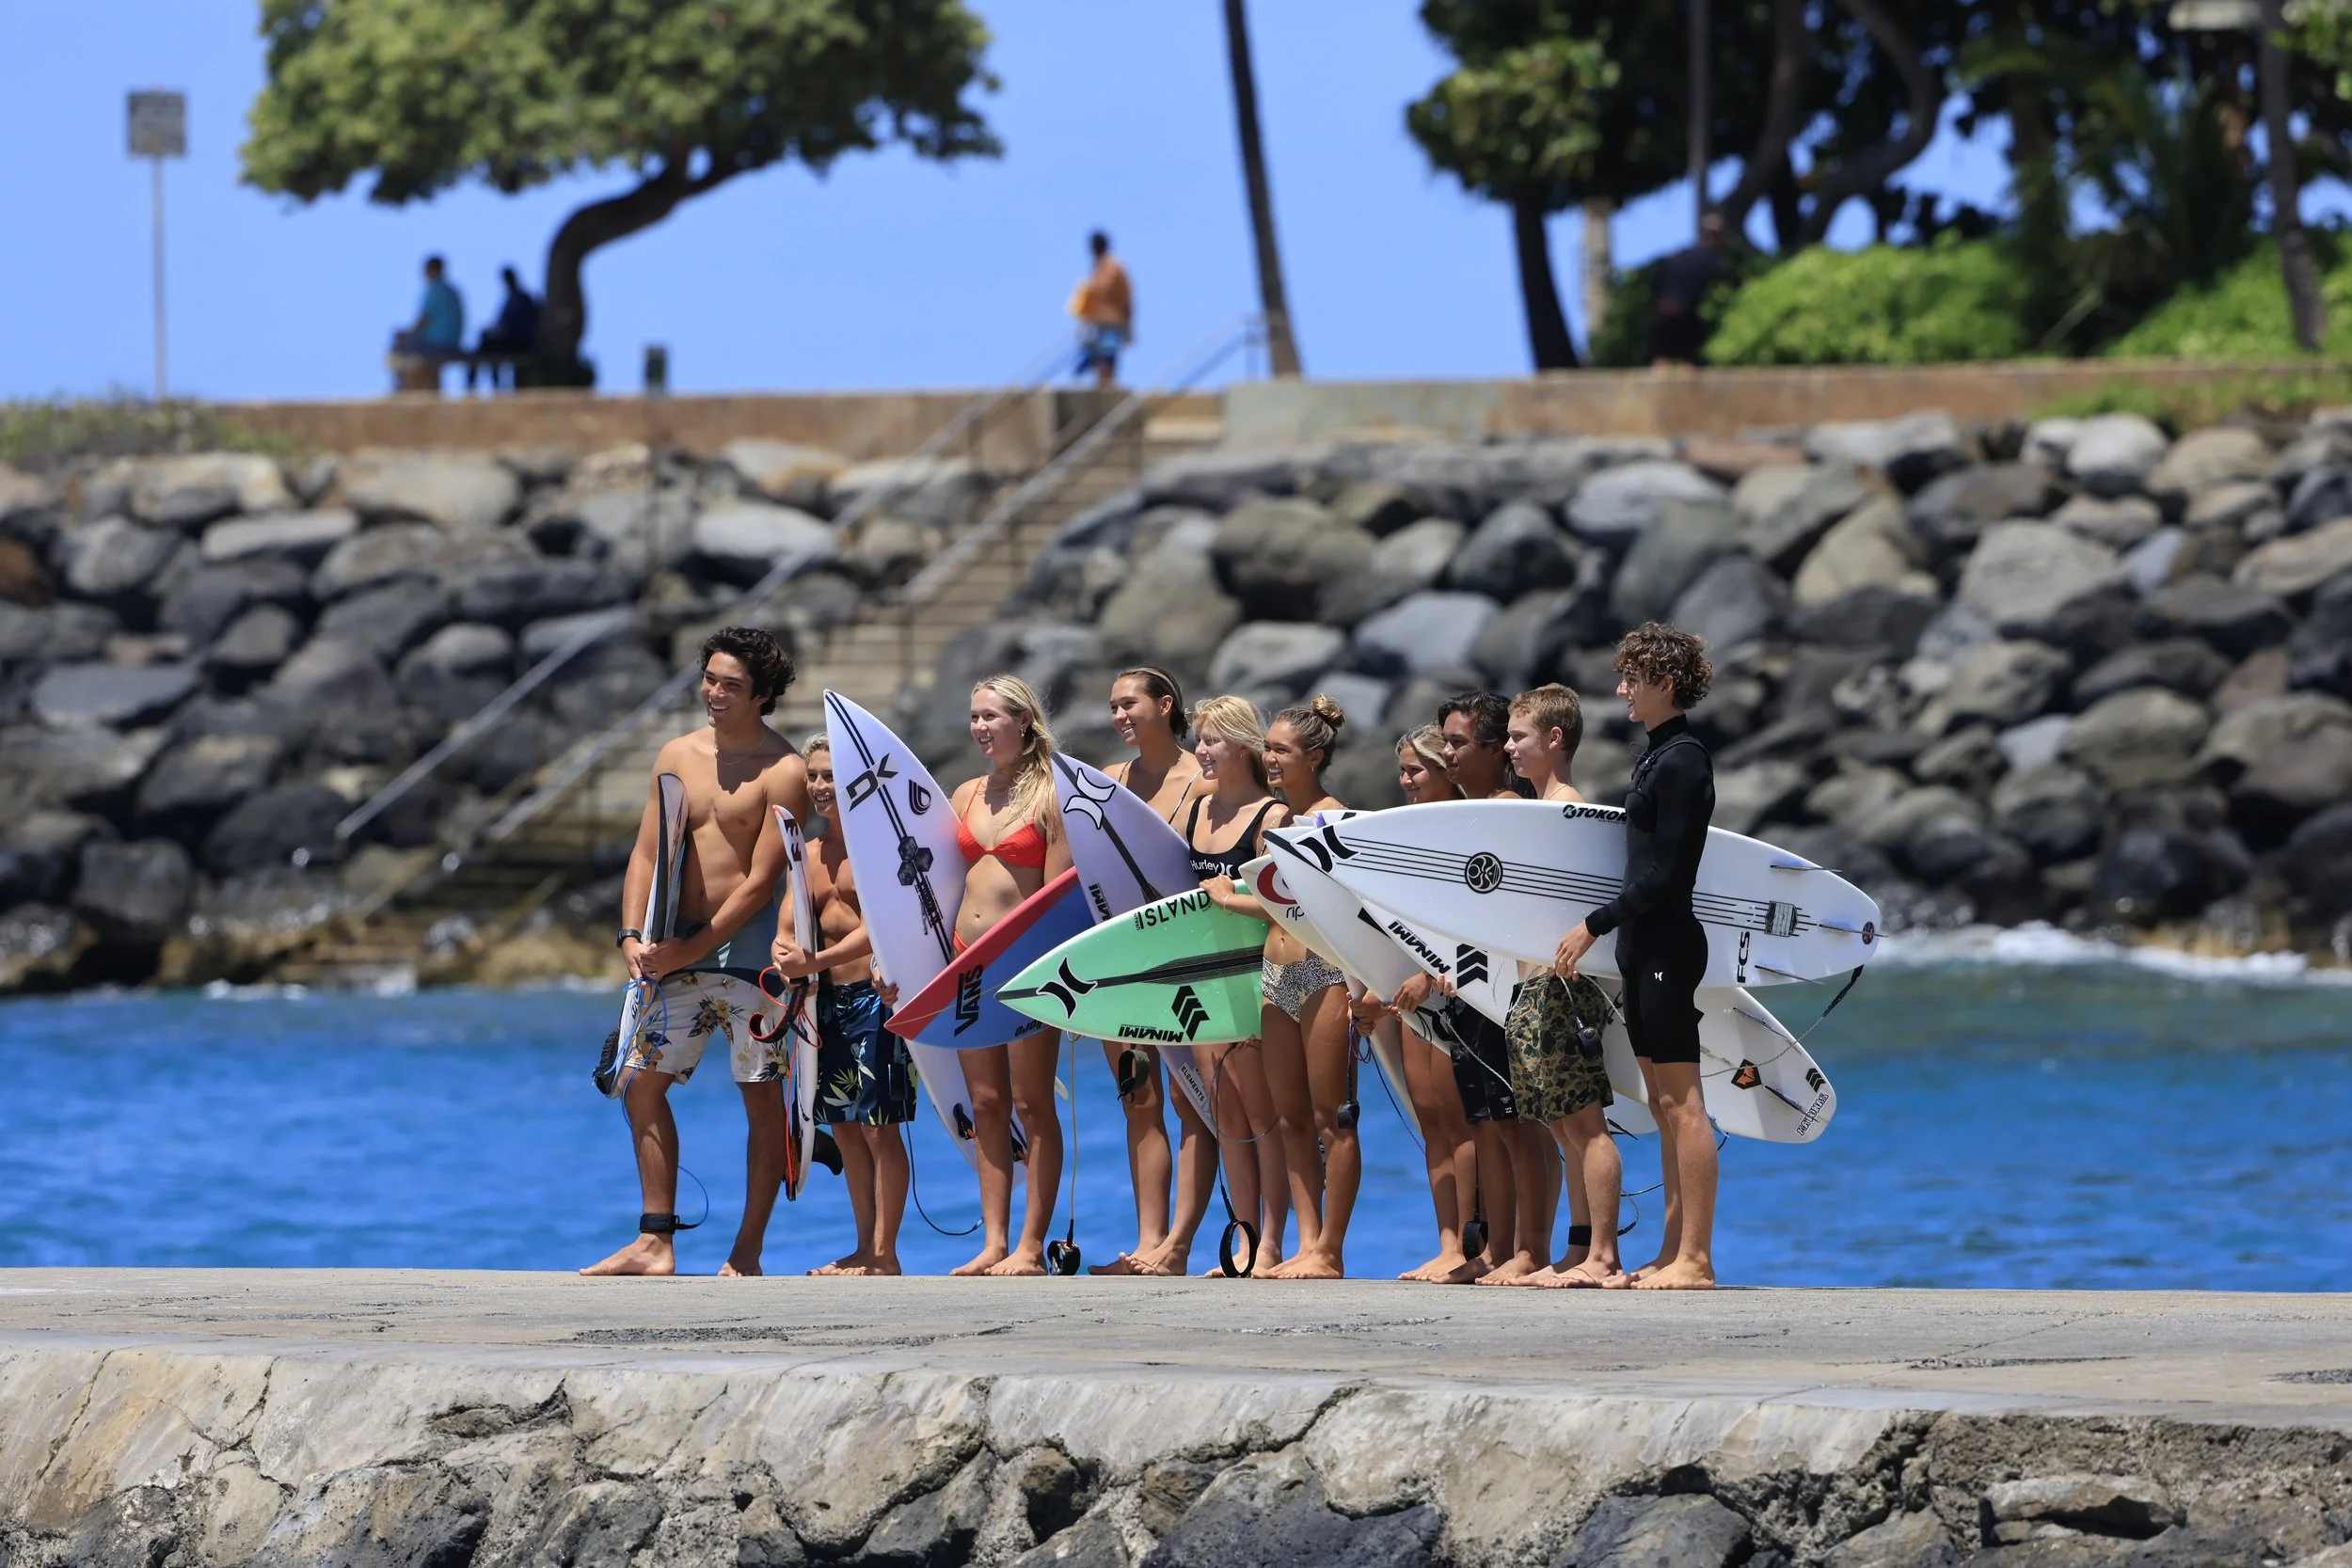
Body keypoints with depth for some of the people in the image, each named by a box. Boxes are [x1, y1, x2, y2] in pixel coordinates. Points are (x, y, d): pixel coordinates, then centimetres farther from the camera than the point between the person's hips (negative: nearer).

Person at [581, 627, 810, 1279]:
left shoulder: (783, 773, -9)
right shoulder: (677, 756, 9)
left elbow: (761, 882, -12)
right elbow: (646, 854, 8)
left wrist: (691, 950, -15)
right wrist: (633, 937, -7)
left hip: (745, 943, -6)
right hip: (677, 947, 6)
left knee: (761, 1097, -2)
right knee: (642, 1083, 3)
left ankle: (747, 1252, 2)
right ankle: (655, 1244, 8)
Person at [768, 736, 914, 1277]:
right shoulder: (810, 851, 14)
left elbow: (874, 931, -17)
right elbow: (795, 927, 11)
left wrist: (813, 962, -24)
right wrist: (786, 948, -12)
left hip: (875, 994, -8)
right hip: (830, 998, 8)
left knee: (879, 1127, -7)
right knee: (845, 1127, 10)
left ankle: (885, 1254, -4)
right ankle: (864, 1249, 16)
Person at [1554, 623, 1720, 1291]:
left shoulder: (1682, 761, -14)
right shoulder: (1658, 755, 15)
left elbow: (1664, 873, -18)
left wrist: (1595, 924, -14)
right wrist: (1607, 929, 14)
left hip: (1667, 944, -10)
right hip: (1647, 944, 10)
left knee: (1682, 1101, -8)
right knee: (1663, 1103, 11)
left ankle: (1695, 1260, -8)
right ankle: (1674, 1252, 15)